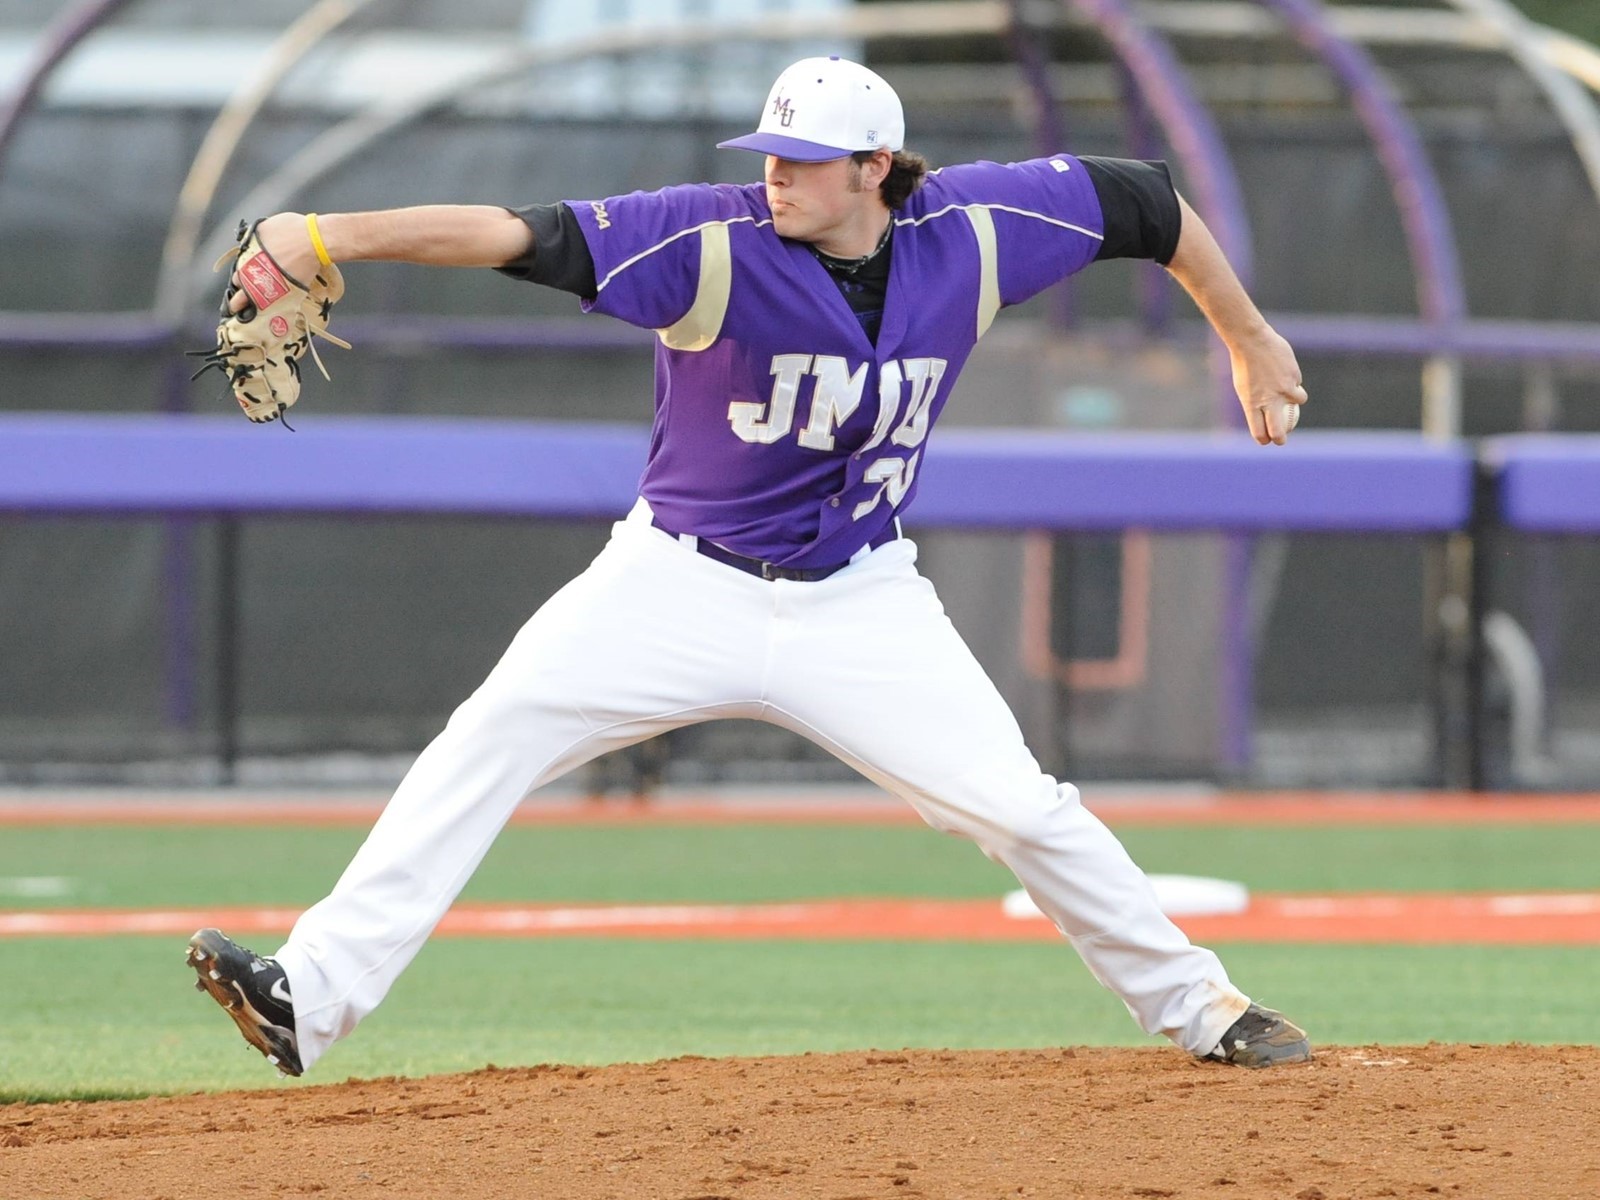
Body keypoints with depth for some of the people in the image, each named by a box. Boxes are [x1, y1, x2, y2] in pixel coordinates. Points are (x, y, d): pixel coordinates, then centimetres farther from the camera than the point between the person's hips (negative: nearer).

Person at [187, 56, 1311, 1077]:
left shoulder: (971, 234, -11)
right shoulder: (715, 243, -19)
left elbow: (1142, 201, 4)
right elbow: (520, 235, -30)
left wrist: (1248, 339, 12)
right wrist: (331, 235, -40)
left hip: (860, 603, 2)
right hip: (682, 580, -2)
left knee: (1021, 808, -7)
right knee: (497, 731, -19)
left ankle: (1196, 1005, 15)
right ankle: (310, 998, -21)